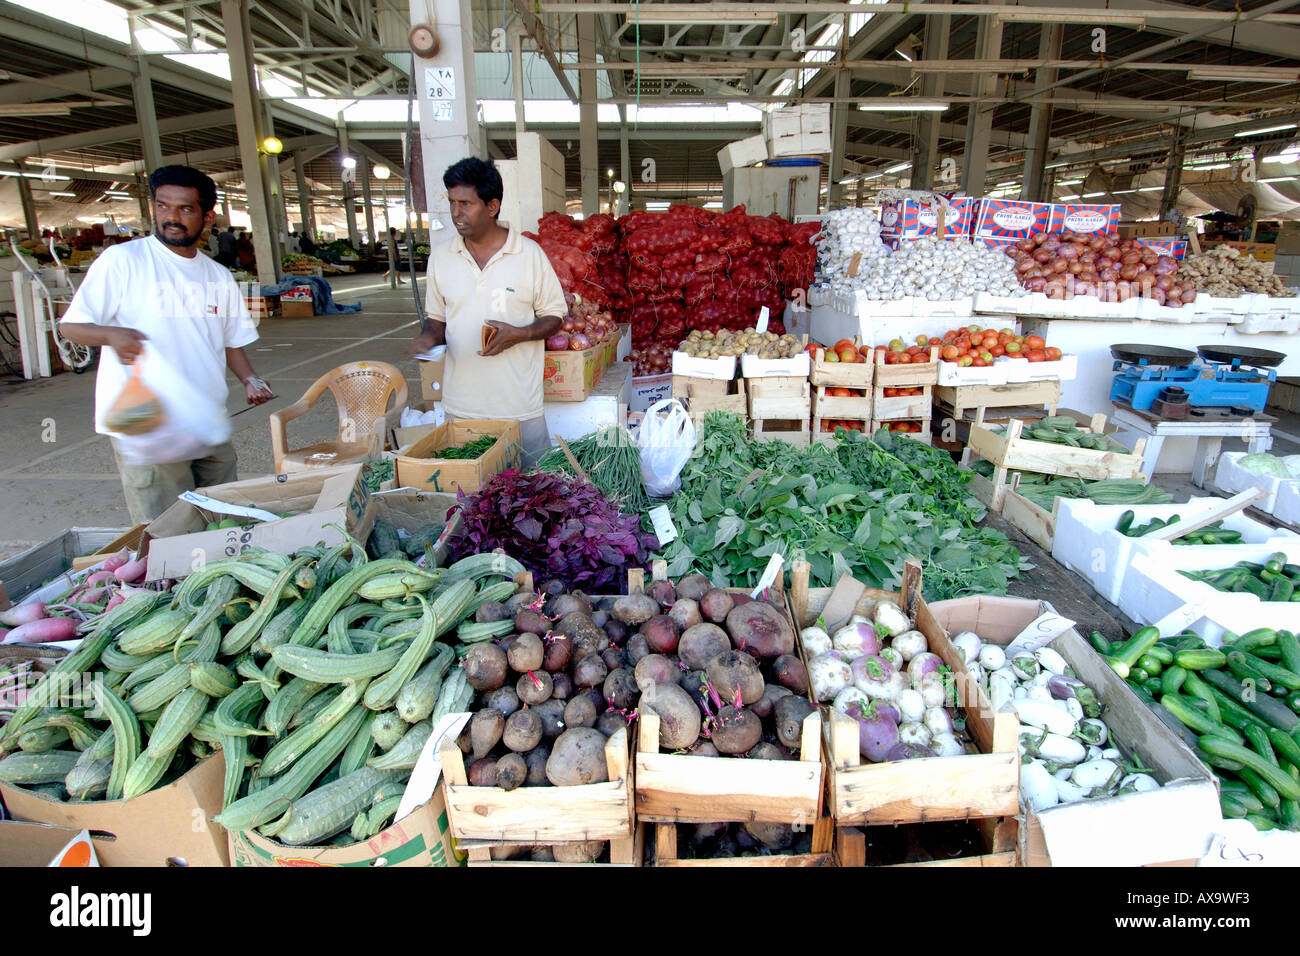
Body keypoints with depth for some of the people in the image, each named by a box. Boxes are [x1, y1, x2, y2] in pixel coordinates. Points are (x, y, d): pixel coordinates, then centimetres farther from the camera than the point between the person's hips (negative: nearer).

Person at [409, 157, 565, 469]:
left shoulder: (529, 254, -4)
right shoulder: (441, 256, 6)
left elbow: (555, 316, 2)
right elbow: (436, 317, 15)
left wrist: (519, 334, -17)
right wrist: (428, 337, -8)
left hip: (520, 407, -2)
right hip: (460, 405, 3)